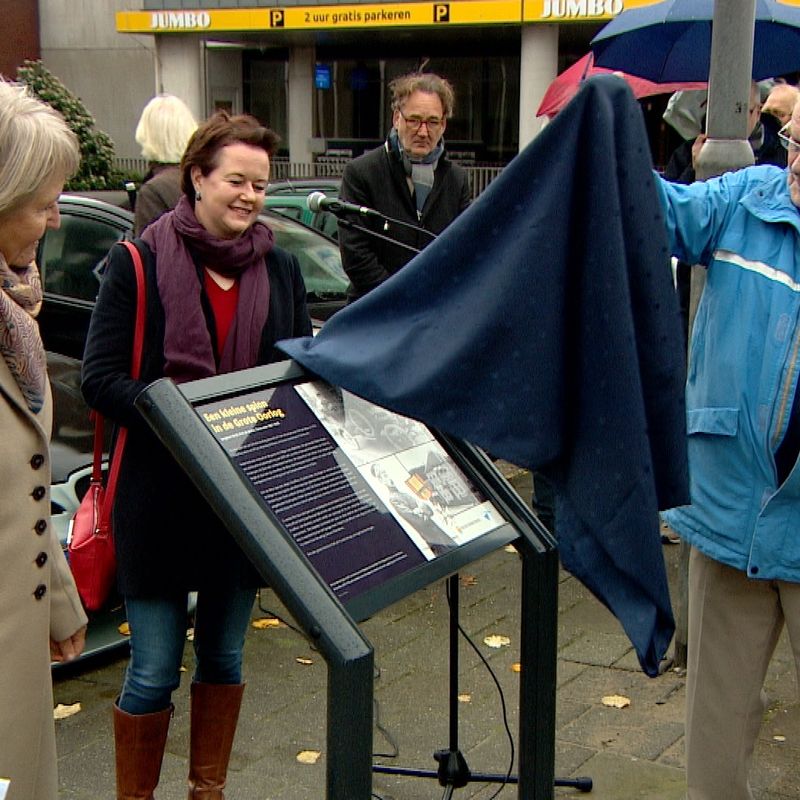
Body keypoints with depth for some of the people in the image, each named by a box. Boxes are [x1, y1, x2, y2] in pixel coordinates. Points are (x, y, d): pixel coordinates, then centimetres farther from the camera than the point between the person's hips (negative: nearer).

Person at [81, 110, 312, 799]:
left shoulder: (281, 270, 7)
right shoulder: (140, 264, -7)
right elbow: (100, 376, -11)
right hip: (161, 495, -4)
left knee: (224, 655, 17)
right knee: (154, 671, 2)